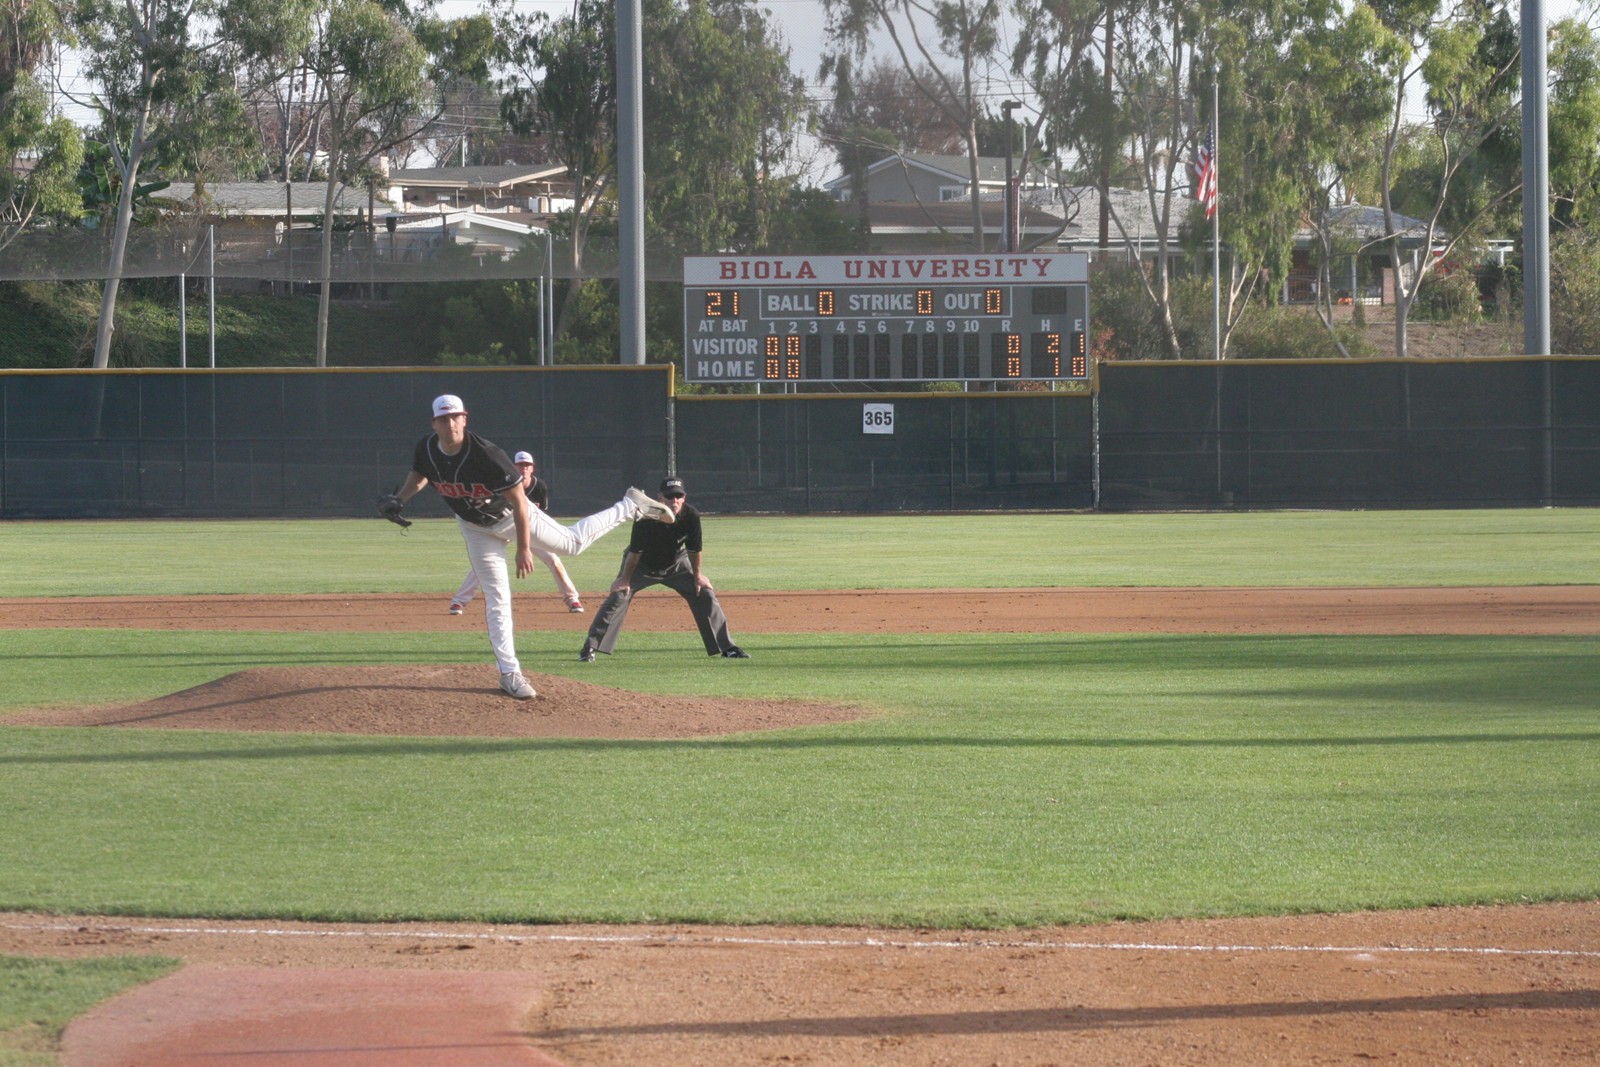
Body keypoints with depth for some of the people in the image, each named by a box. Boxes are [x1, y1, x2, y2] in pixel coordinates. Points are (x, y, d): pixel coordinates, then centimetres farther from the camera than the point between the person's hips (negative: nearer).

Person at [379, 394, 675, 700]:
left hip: (511, 515, -3)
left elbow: (519, 501, -29)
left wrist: (524, 548, -27)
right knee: (496, 599, 1)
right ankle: (509, 672, 5)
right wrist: (399, 499, -13)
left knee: (572, 542, 11)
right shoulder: (426, 450, -22)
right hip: (476, 528, 3)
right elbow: (419, 475, 5)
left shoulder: (485, 454, -37)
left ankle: (631, 506, 32)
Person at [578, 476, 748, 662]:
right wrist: (625, 579, -15)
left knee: (705, 594, -2)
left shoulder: (691, 517, -25)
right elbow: (635, 551, -23)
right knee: (618, 596, -18)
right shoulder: (646, 519, -33)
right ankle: (589, 648, -14)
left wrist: (697, 575, -1)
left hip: (676, 563, 3)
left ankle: (727, 647, 9)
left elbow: (694, 549, -10)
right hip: (643, 566, -3)